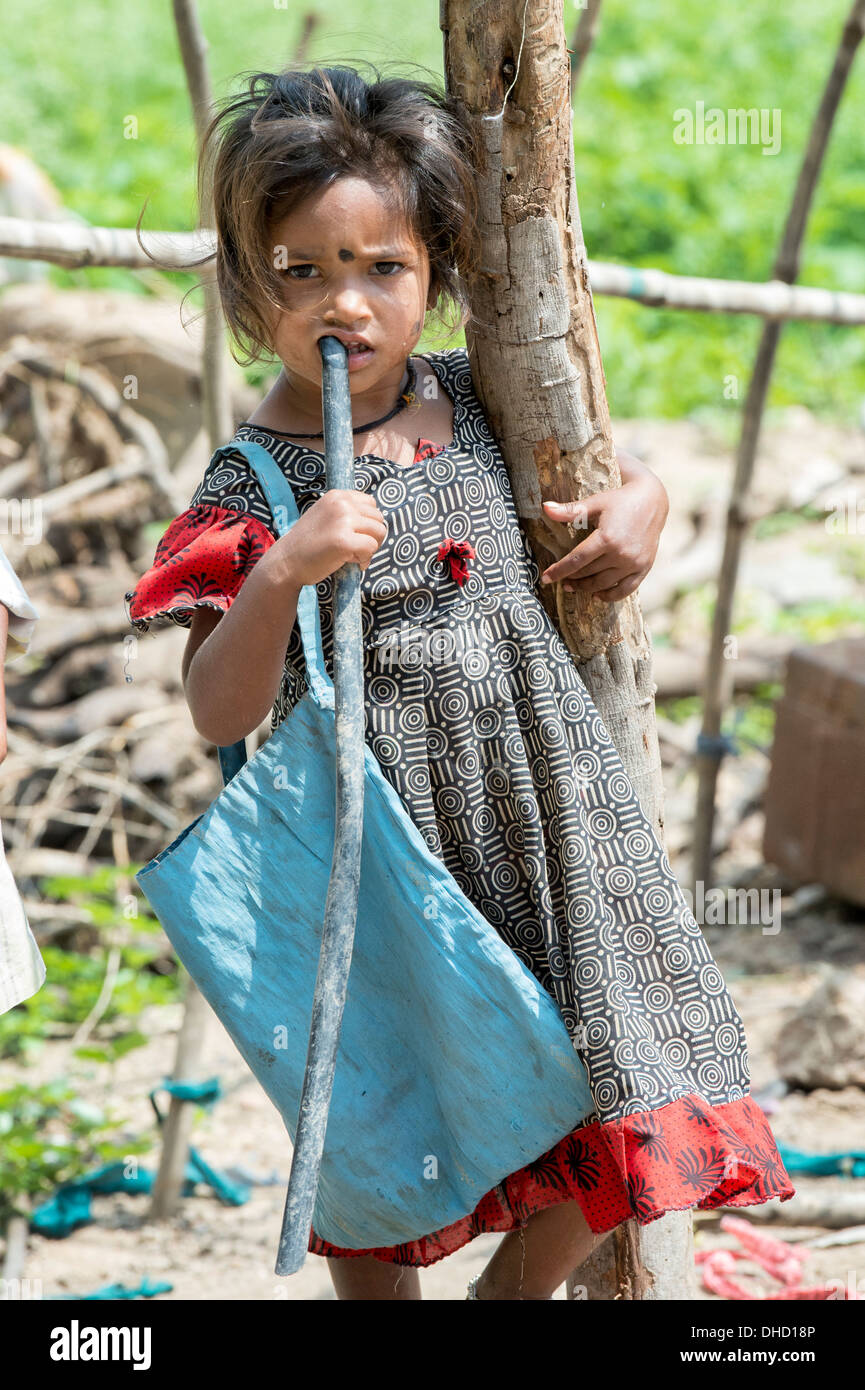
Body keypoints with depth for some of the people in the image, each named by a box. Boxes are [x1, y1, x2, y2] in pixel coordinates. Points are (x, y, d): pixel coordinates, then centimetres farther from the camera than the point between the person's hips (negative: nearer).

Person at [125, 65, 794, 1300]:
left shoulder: (471, 401, 1)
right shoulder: (250, 490, -13)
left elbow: (608, 460, 22)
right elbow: (218, 715, -19)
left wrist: (641, 503, -1)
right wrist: (282, 573, -33)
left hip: (546, 813, 4)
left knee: (622, 1105, 5)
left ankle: (516, 1288, 30)